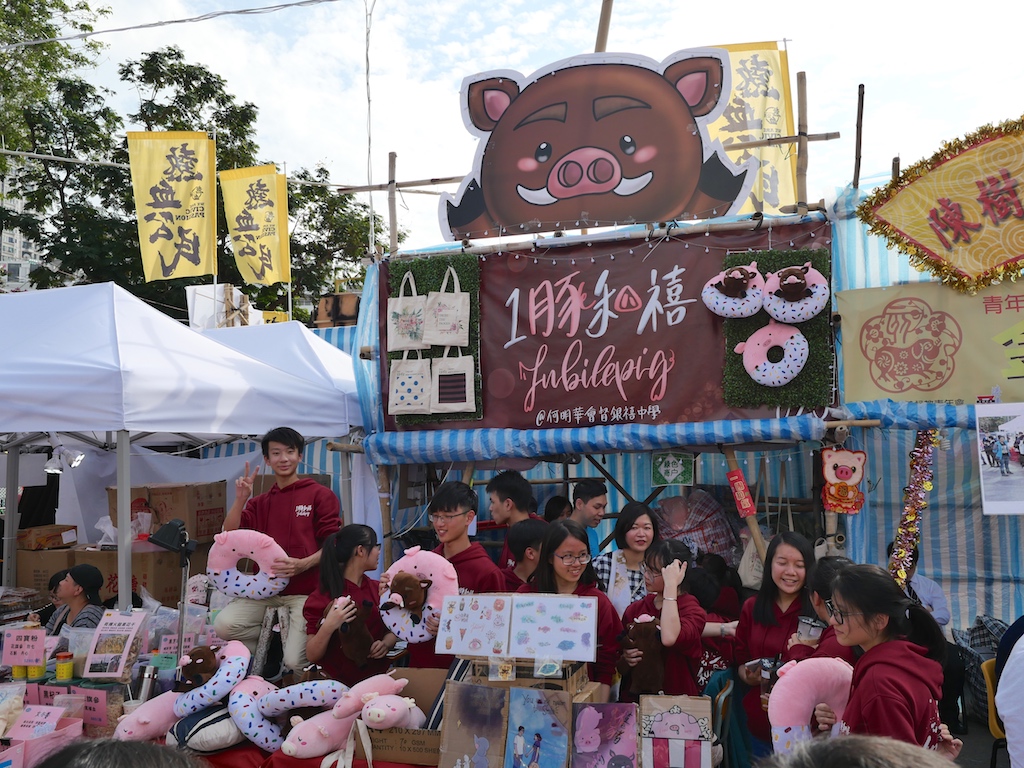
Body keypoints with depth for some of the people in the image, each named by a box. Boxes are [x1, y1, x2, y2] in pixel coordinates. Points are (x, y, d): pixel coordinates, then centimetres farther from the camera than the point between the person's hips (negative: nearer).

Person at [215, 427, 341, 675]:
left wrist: (303, 564, -19)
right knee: (223, 625, -22)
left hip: (306, 591, -4)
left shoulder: (320, 495, 2)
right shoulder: (260, 502, 17)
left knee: (295, 662, -16)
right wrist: (240, 499, -6)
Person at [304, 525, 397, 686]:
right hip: (340, 683, -4)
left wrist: (385, 644, -8)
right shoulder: (322, 597, -8)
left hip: (379, 677, 4)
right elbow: (312, 655, -9)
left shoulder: (378, 589, 9)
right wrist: (328, 627, -26)